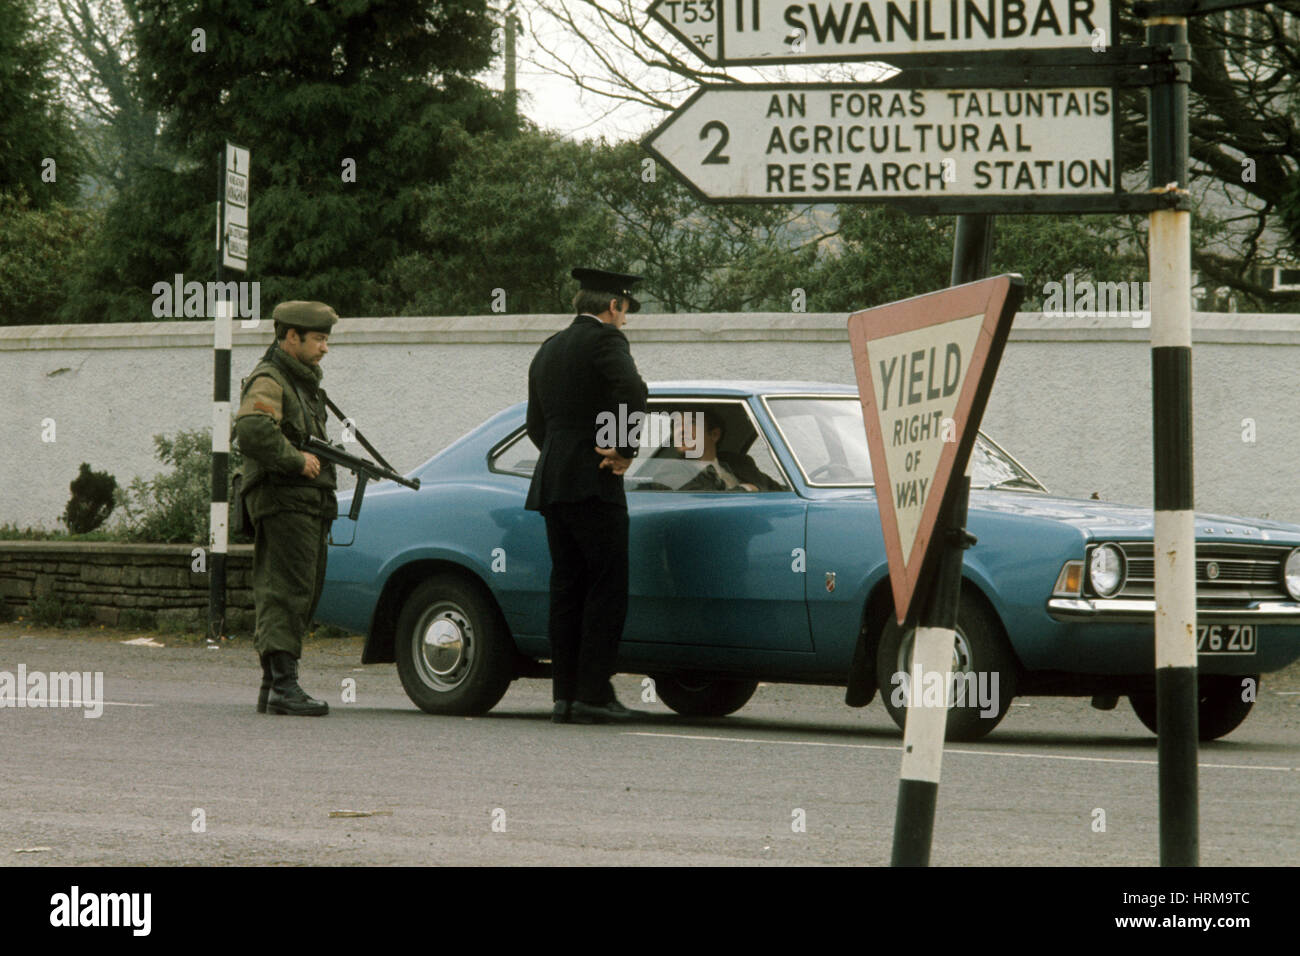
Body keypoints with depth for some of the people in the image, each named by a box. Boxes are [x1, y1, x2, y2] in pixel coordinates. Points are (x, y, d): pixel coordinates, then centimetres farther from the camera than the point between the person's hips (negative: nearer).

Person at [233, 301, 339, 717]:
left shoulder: (303, 382, 24)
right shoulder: (268, 381, -9)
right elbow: (252, 432, -27)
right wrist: (297, 460, -20)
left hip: (309, 506, 10)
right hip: (283, 501, -10)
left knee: (304, 597, 10)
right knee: (288, 592, -14)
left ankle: (273, 689, 13)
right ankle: (283, 686, -18)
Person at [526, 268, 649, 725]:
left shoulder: (548, 349, 20)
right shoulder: (604, 339, -6)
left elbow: (536, 424, 24)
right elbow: (632, 391, -22)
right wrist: (625, 450, -12)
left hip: (552, 486, 8)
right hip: (593, 484, -8)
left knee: (567, 589, 8)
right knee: (607, 588, -6)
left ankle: (565, 695, 5)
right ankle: (593, 695, -11)